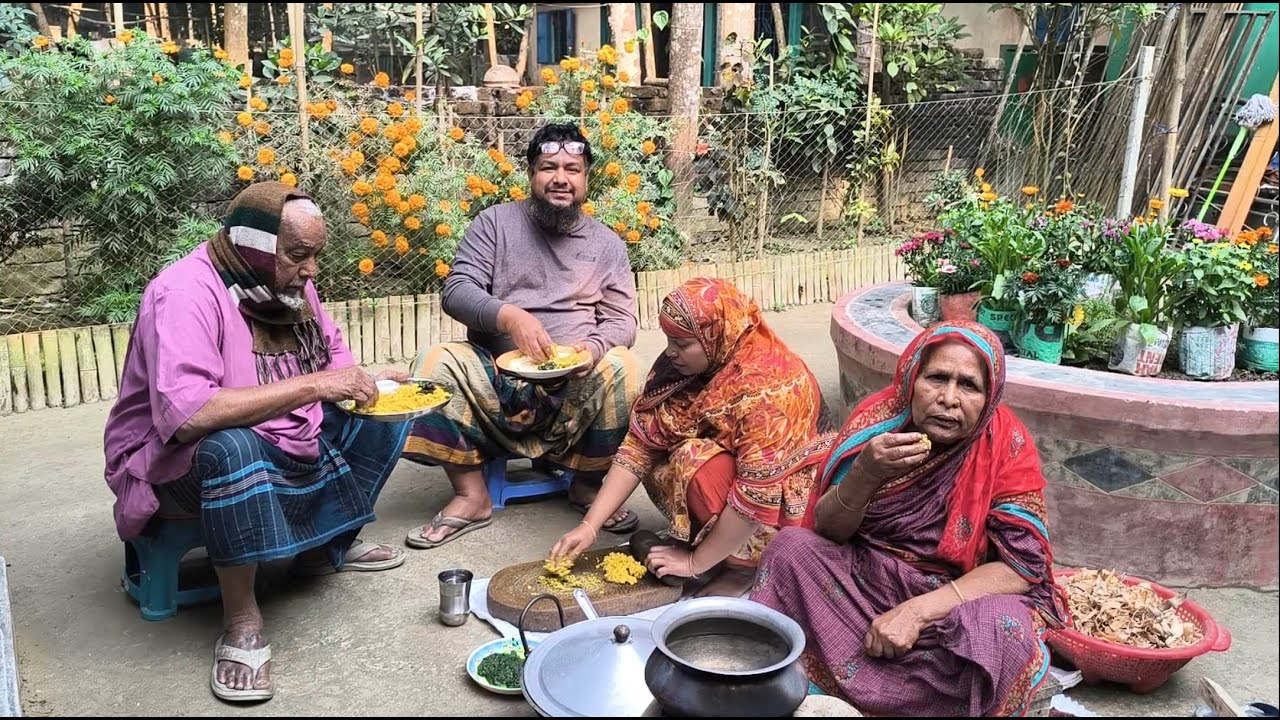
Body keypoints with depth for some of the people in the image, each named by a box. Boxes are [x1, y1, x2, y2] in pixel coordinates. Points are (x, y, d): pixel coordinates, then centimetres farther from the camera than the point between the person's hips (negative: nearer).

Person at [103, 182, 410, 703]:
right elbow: (184, 414, -40)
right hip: (183, 462, -8)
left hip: (287, 444, 8)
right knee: (232, 449, -40)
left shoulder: (287, 284, -3)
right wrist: (312, 386, -37)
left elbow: (332, 352, 12)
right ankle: (242, 621, -23)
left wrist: (361, 385, -12)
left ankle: (328, 547, 13)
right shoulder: (186, 293, -27)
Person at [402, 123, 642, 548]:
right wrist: (509, 316, -26)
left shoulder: (607, 243, 9)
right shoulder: (495, 223, 5)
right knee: (435, 362, -27)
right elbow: (456, 291, -5)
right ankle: (472, 497, -15)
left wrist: (593, 347, -18)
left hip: (574, 381, 0)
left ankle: (588, 485, -5)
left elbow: (622, 321, 6)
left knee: (619, 368, -30)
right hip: (496, 371, 0)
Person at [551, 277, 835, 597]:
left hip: (787, 502, -7)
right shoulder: (680, 365, -10)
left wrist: (695, 562, -23)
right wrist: (589, 526, -16)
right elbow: (639, 446, -10)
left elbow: (757, 498, -31)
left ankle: (745, 560, -9)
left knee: (701, 466, -29)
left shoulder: (766, 385, -31)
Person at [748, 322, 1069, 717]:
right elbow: (827, 532, -8)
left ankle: (833, 686, -18)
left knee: (1004, 633, -33)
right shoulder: (879, 416, -10)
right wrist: (865, 473, -30)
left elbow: (1023, 566, -16)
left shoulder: (1006, 443, -15)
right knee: (790, 547, -22)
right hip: (868, 577, 2)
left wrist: (918, 611, -26)